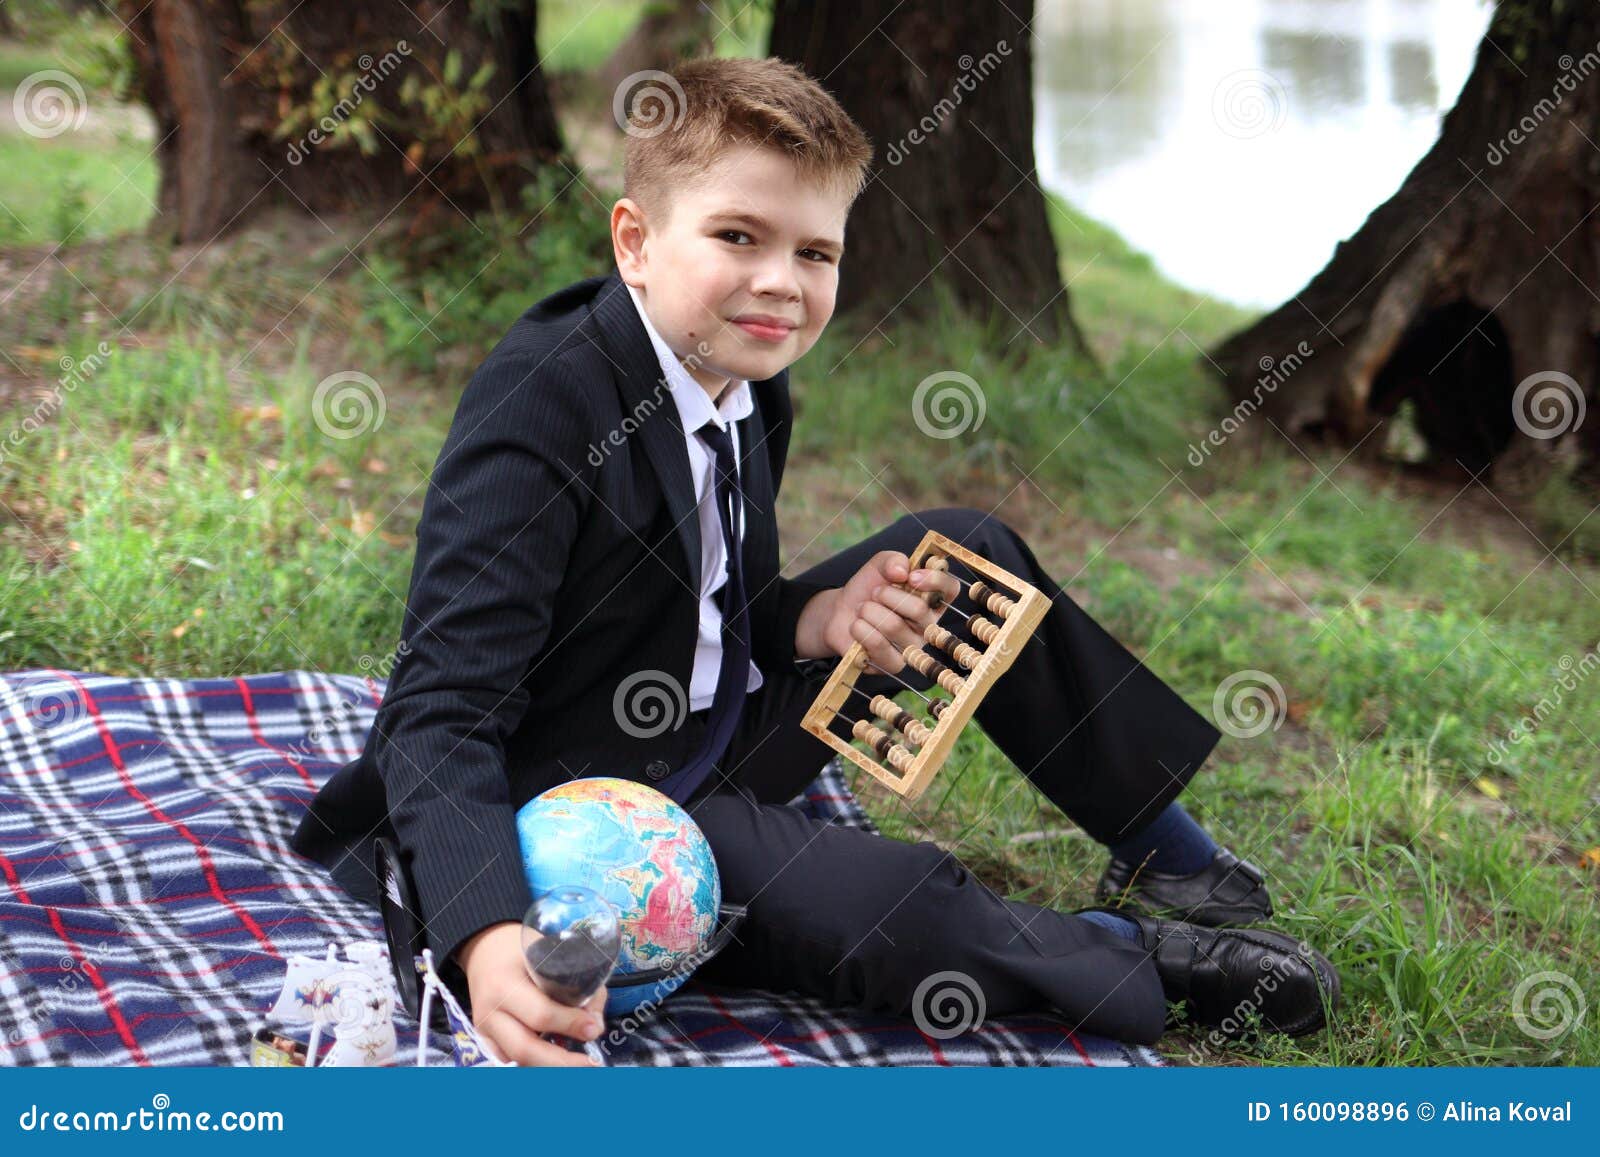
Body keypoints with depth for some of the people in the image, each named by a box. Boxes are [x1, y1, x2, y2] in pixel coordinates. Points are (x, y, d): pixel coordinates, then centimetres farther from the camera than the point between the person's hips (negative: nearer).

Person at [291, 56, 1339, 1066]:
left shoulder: (752, 388, 0)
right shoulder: (542, 400, -26)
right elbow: (444, 711, -32)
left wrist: (815, 620, -12)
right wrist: (489, 935, -49)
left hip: (710, 755, 9)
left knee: (963, 552, 4)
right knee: (893, 909, -29)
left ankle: (1171, 860, 16)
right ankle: (1136, 956, 3)